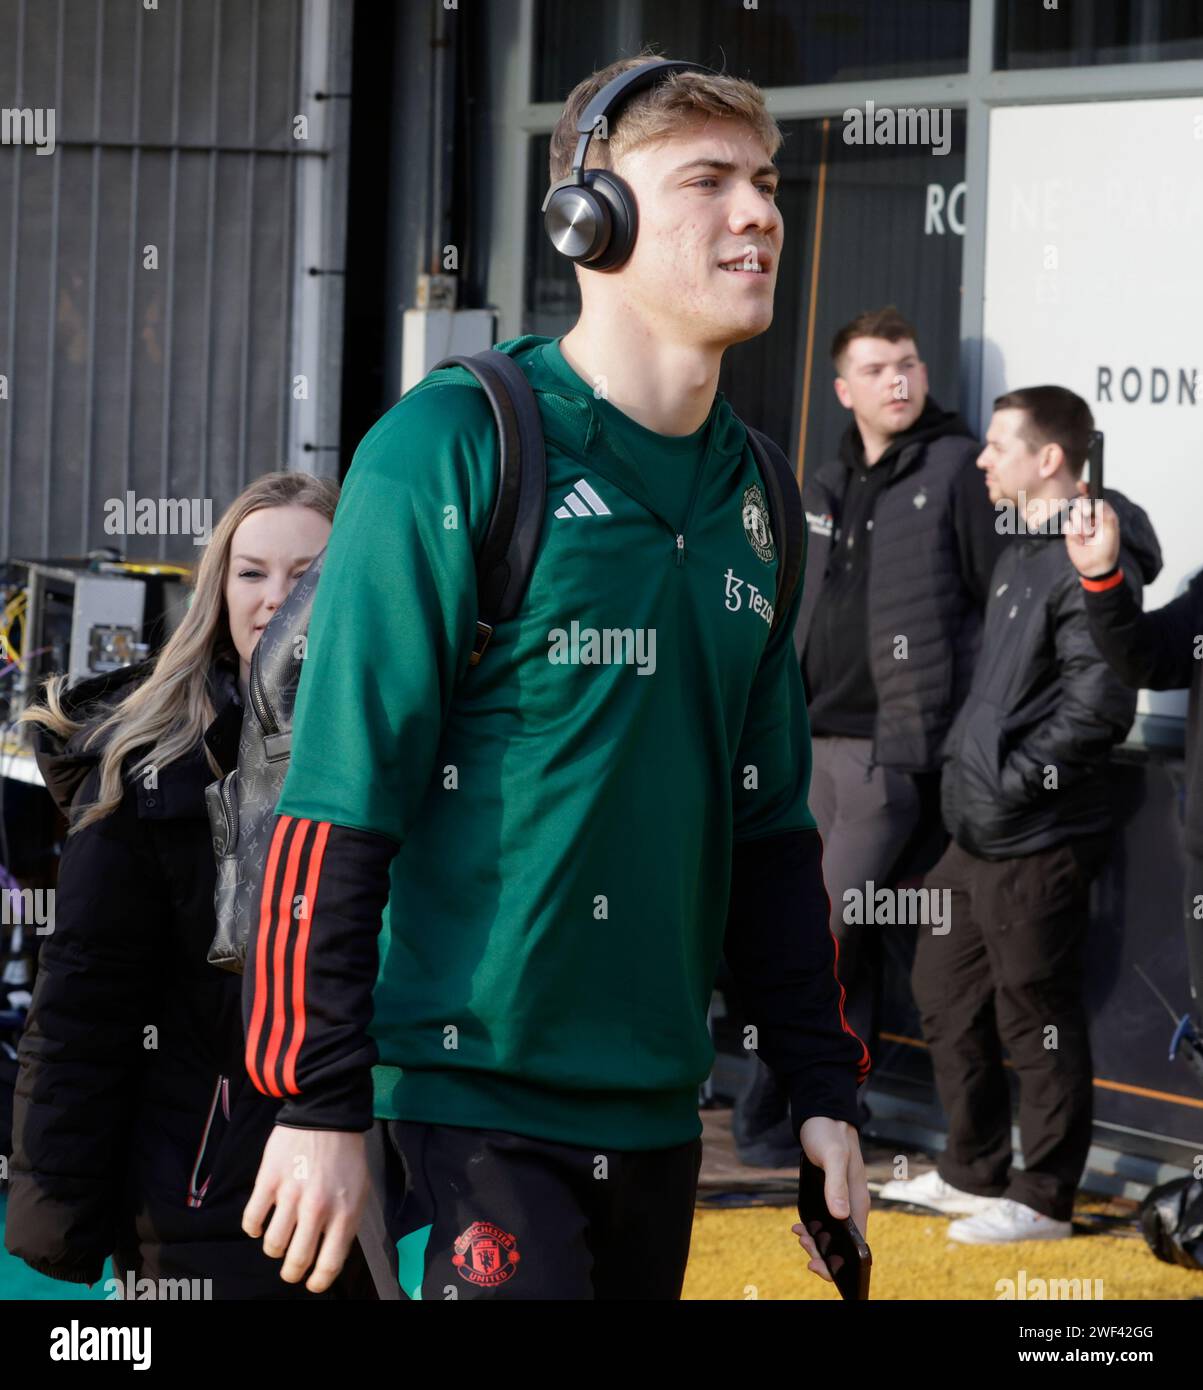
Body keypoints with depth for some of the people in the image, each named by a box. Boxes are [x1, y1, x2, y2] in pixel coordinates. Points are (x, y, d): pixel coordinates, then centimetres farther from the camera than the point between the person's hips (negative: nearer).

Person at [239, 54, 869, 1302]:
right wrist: (320, 1106, -15)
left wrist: (821, 1089, 14)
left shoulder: (743, 488, 12)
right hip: (464, 1104, -7)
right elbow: (337, 803, -13)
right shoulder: (451, 448, -10)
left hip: (656, 1114, 7)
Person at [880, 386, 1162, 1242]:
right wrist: (969, 771, 15)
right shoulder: (1025, 548, 15)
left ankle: (1044, 1200, 7)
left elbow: (1097, 707, -23)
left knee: (1035, 1012, -2)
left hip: (1037, 840, -10)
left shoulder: (1092, 561, -17)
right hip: (981, 830, 10)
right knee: (946, 988, 18)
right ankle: (975, 1171, 30)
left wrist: (1013, 786, -19)